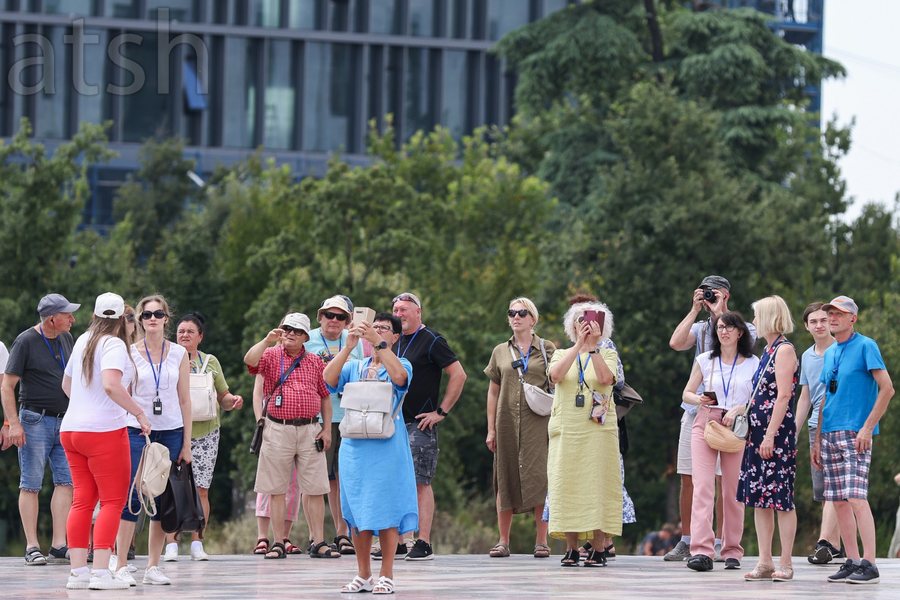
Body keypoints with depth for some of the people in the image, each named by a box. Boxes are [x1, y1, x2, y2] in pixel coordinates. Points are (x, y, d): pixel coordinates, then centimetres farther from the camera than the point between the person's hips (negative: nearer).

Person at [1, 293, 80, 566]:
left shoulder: (66, 339, 11)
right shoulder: (26, 341, -8)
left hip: (64, 421, 6)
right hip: (35, 420, -6)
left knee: (66, 482, -1)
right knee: (31, 485, -2)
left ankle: (59, 546, -1)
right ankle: (32, 548, -1)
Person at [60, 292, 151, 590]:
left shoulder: (82, 341, 14)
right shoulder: (114, 345, -10)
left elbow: (66, 384, 25)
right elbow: (111, 385, -26)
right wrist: (139, 412, -18)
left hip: (71, 429, 7)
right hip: (104, 431, -7)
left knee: (82, 501, 9)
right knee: (113, 501, -3)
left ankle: (78, 571, 5)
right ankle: (101, 573, -11)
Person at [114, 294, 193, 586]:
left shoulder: (179, 354, 7)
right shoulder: (129, 353, 2)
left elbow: (185, 400, 9)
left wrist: (186, 444, 5)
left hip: (171, 432, 2)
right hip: (136, 431, -2)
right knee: (131, 497, -10)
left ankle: (153, 566, 8)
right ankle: (121, 566, -7)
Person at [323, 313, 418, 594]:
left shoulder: (401, 365, 4)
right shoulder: (354, 366, 13)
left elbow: (399, 376, -20)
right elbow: (329, 378, -6)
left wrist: (379, 343, -22)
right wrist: (349, 346, -15)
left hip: (387, 446, -3)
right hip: (355, 445, 3)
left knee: (387, 510, -4)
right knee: (357, 510, 4)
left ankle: (386, 576, 0)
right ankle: (363, 575, 12)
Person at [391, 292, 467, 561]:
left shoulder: (431, 341, -6)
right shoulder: (394, 342, 16)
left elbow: (458, 375, -11)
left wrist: (441, 411, -13)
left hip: (420, 423, -7)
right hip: (394, 422, 7)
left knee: (420, 483, -10)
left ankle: (424, 544, -12)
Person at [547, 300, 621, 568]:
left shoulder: (607, 355, 11)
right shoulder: (562, 354, 14)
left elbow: (605, 378, -12)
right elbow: (556, 375, -10)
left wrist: (593, 346, -15)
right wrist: (579, 344, -14)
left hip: (599, 431, -1)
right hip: (566, 431, 1)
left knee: (597, 485, -5)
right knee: (567, 485, -3)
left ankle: (598, 549, -3)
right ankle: (571, 549, 2)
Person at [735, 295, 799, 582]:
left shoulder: (784, 350, -11)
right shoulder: (769, 350, 17)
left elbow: (783, 396, -17)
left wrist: (770, 435, -21)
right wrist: (737, 410, 22)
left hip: (778, 432, -9)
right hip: (759, 432, 9)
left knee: (781, 497, -5)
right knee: (759, 498, 7)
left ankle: (785, 564, -2)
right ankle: (765, 562, 10)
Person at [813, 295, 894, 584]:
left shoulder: (865, 346, -5)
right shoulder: (830, 353, 17)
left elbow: (887, 389, -12)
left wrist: (867, 428, -16)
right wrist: (818, 439, 16)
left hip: (855, 433, -8)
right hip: (830, 435, 8)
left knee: (856, 497, -16)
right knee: (839, 501, 5)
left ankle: (869, 564, -16)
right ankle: (852, 562, 9)